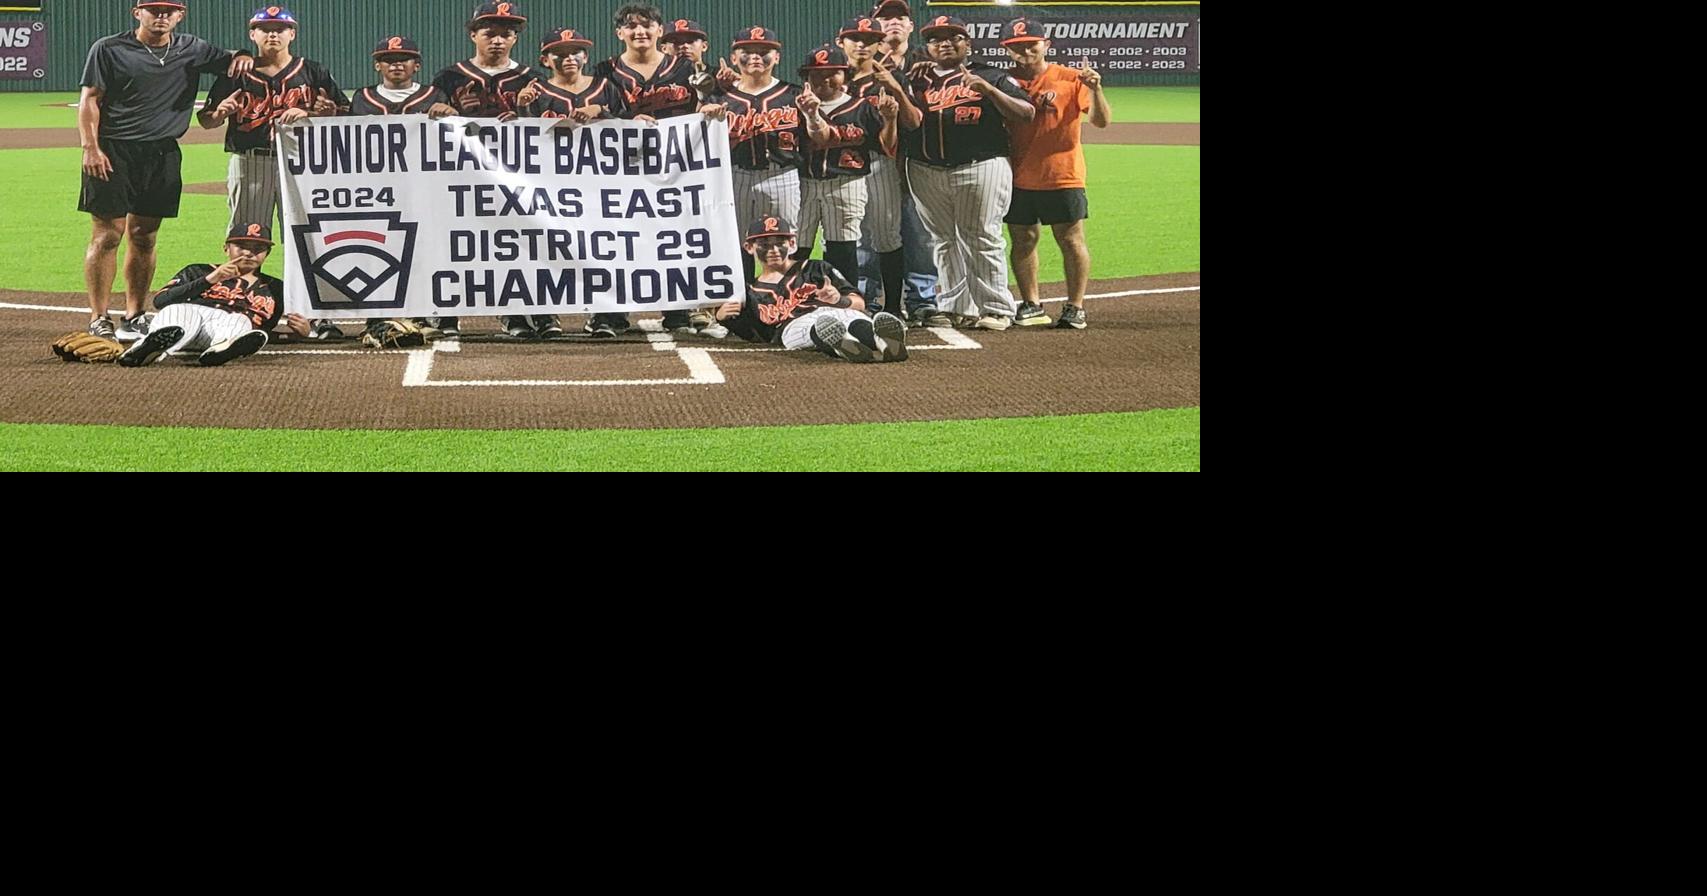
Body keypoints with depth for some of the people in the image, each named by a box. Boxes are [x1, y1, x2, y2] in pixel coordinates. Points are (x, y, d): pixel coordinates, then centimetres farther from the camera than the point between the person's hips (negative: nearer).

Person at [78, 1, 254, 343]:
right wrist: (90, 148, -14)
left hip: (163, 154, 4)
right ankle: (99, 321, -3)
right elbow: (90, 100, -3)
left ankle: (134, 317, 15)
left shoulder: (191, 50, 10)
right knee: (107, 235, -6)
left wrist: (243, 57, -4)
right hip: (113, 152, -4)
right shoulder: (109, 50, -1)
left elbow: (230, 62, 21)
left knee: (145, 237, 7)